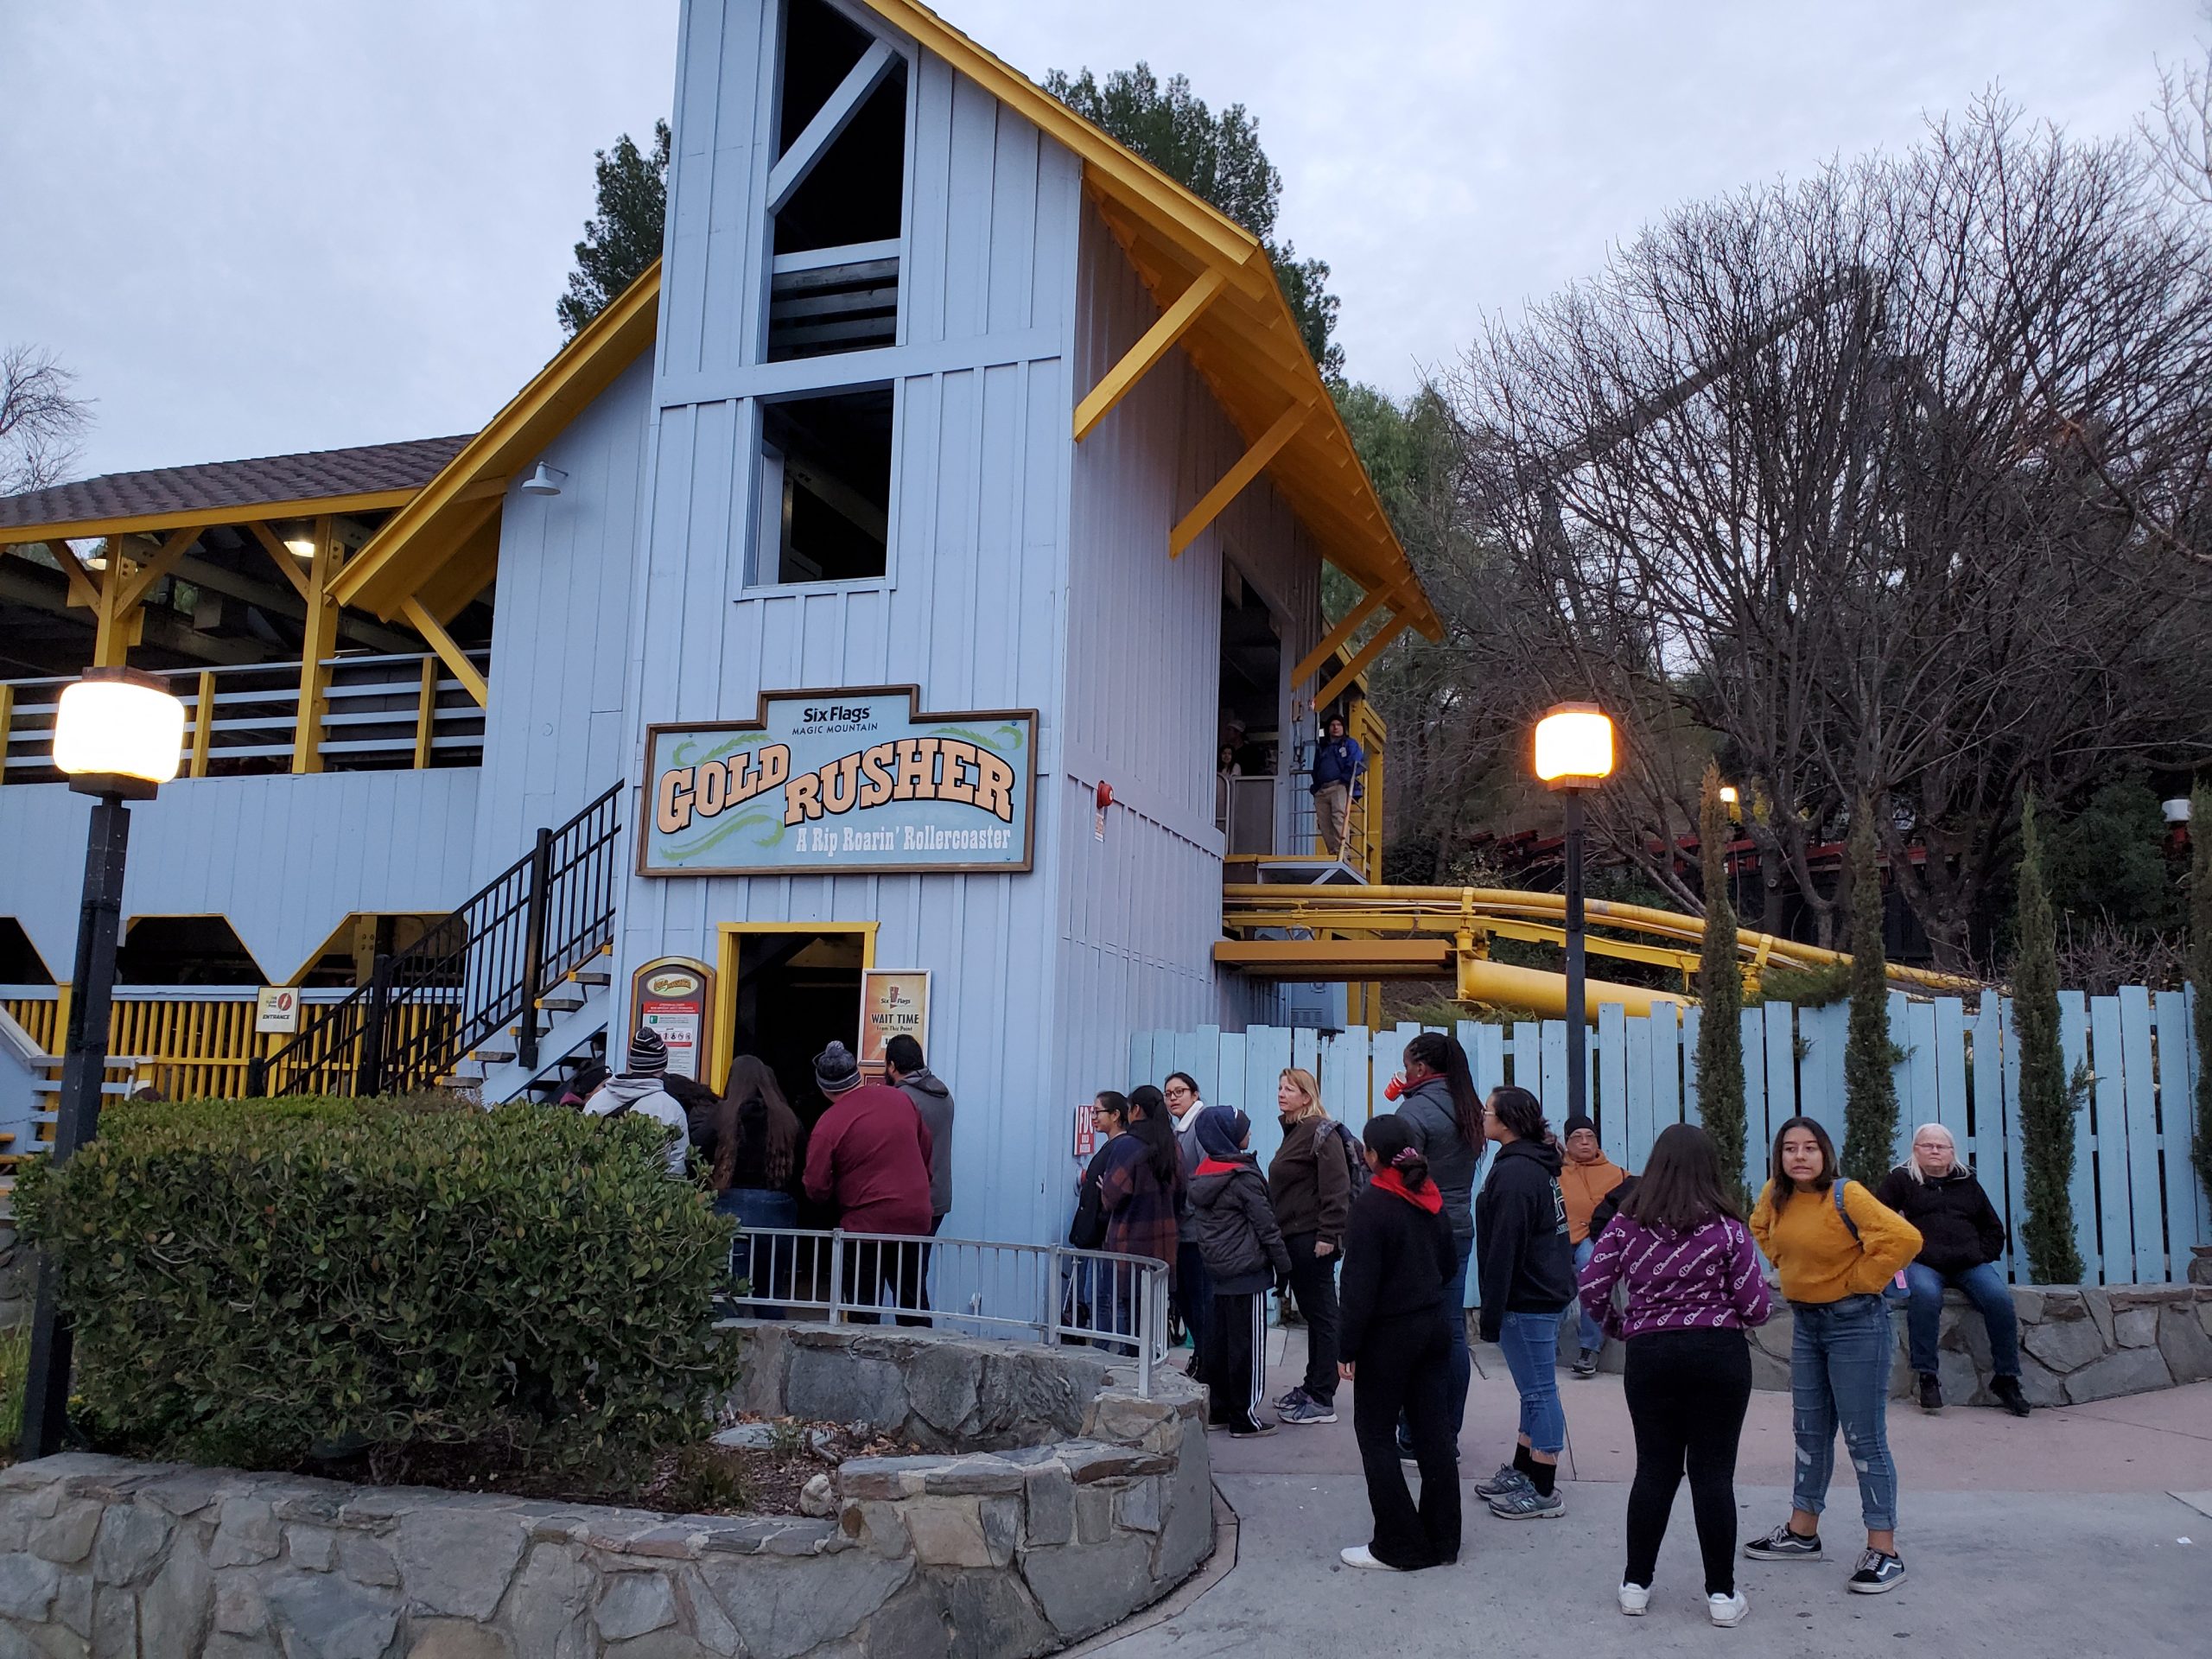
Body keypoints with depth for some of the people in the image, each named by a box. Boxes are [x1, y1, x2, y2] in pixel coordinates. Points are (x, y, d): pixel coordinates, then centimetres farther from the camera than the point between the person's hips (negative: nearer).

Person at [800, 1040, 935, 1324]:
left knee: (863, 1310, 6)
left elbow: (817, 1189, -12)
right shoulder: (899, 1099, 1)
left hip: (866, 1226, -5)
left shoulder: (827, 1126, -14)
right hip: (916, 1221, 5)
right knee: (912, 1303, 15)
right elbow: (925, 1147, 12)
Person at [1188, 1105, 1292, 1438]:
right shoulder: (1243, 1176, -17)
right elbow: (1265, 1225, -13)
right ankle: (1244, 1417, 4)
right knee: (1247, 1342, -1)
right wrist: (1283, 1263, -3)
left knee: (1218, 1340, 14)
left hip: (1219, 1270, 8)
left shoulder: (1203, 1174, 7)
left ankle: (1219, 1410, 22)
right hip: (1248, 1270, -8)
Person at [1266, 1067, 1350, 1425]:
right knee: (1312, 1315, 16)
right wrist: (1277, 1234, 19)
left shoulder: (1322, 1132, -12)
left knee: (1322, 1315, -4)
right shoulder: (1293, 1132, 17)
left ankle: (1322, 1401, 0)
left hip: (1313, 1240, -9)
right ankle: (1312, 1387, 24)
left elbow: (1336, 1187, -19)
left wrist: (1328, 1235, -23)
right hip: (1293, 1238, 10)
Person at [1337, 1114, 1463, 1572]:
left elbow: (1360, 1284, -19)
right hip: (1436, 1324, 7)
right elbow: (1450, 1261, 14)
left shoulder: (1370, 1207, -18)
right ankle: (1442, 1540, 19)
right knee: (1434, 1431, 12)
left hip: (1389, 1332, -7)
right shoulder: (1430, 1200, 4)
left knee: (1376, 1434, 4)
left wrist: (1349, 1348, -13)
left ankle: (1399, 1545, 7)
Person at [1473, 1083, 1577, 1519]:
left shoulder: (1515, 1173, -19)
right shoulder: (1537, 1165, 12)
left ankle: (1544, 1491, 6)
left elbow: (1504, 1249, -21)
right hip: (1548, 1291, 11)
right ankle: (1523, 1470, 30)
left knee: (1539, 1391, -2)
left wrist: (1492, 1313, -17)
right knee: (1535, 1388, 18)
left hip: (1528, 1299, -11)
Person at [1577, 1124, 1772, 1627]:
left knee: (1654, 1468, 11)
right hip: (1719, 1354, -2)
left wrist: (1618, 1325, 16)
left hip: (1649, 1354, 2)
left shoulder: (1627, 1224, -1)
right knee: (1713, 1472, 5)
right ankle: (1721, 1594, 12)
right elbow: (1755, 1307, -6)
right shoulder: (1726, 1227, -7)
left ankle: (1636, 1584, 17)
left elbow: (1590, 1288, -1)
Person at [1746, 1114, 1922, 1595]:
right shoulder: (1777, 1196, 1)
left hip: (1855, 1321, -7)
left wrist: (1858, 1279, -19)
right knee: (1810, 1431, 17)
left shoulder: (1845, 1195, -19)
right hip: (1806, 1320, 8)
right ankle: (1802, 1533, 30)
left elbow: (1904, 1237, -29)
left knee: (1864, 1437, -2)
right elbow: (1761, 1227, 24)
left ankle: (1884, 1552, 6)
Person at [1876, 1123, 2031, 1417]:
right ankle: (1927, 1377, -29)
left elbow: (1994, 1227, 26)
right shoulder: (1901, 1180, 12)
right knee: (1925, 1296, -37)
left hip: (1970, 1263, 3)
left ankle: (2006, 1378, -13)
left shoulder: (1967, 1182, 21)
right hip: (1922, 1262, -3)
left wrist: (1983, 1255, 8)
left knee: (2000, 1298, -26)